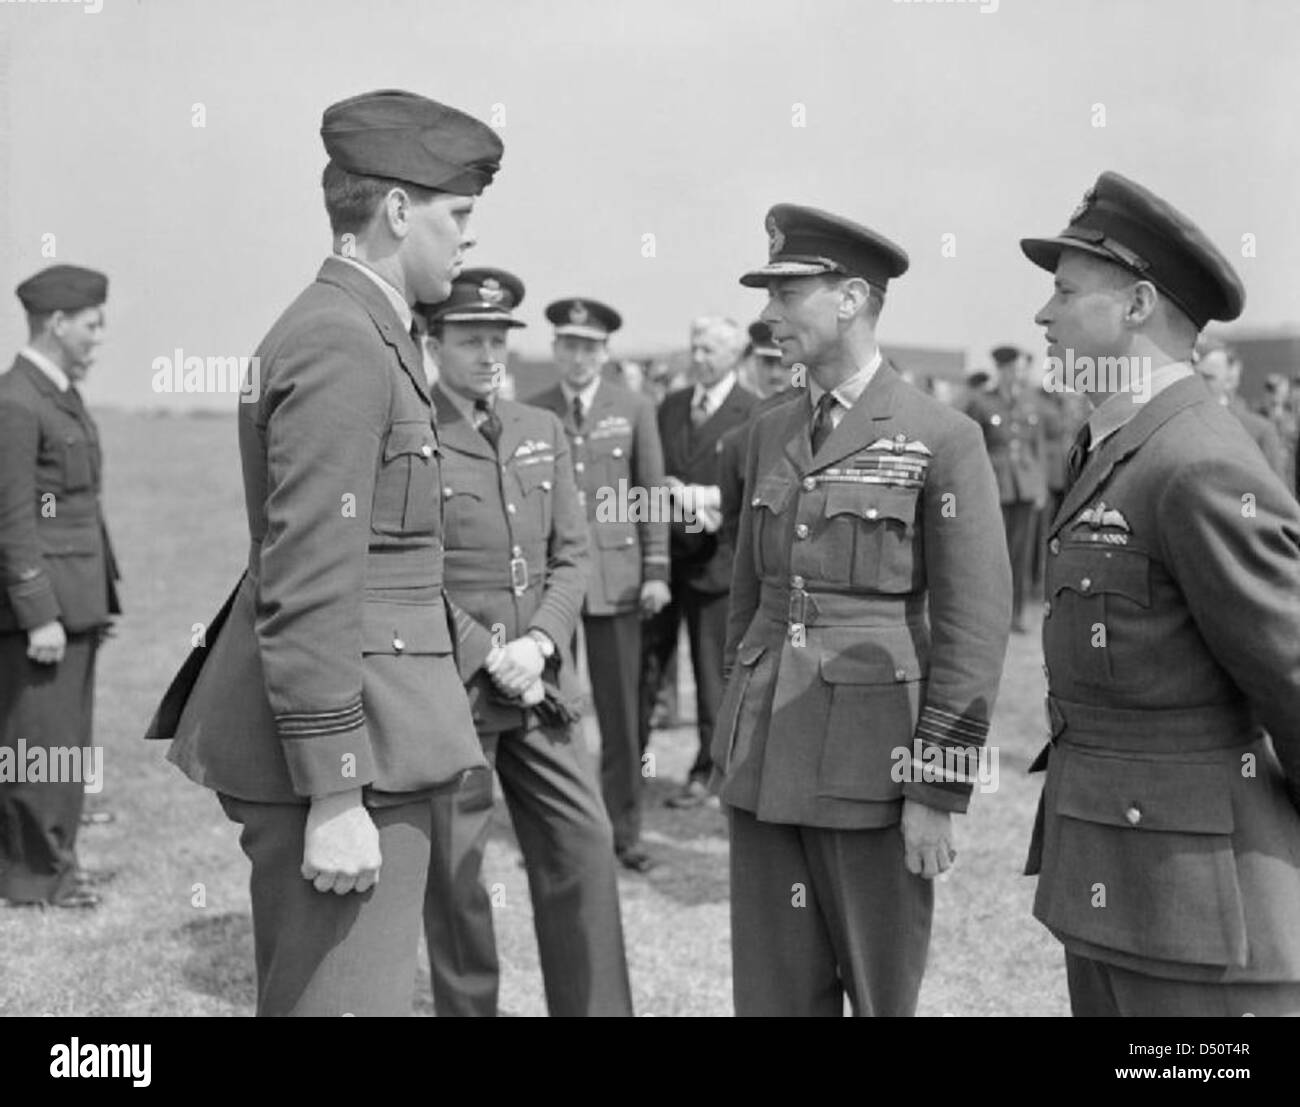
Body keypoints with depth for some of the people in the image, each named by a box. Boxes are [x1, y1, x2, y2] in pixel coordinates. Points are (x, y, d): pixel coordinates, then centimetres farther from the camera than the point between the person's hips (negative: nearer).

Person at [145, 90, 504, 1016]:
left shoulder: (360, 335, 16)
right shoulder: (341, 345, -15)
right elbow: (306, 587, -22)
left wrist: (480, 651, 25)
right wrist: (335, 799, -22)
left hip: (363, 725, 11)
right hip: (338, 739, -11)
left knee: (307, 993, 19)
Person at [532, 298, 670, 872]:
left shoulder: (635, 410, 6)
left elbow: (654, 494, 5)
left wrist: (656, 570, -1)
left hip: (615, 577, 0)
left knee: (619, 711, 4)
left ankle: (624, 829, 14)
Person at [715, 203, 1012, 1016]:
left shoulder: (942, 439, -8)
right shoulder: (770, 434, 11)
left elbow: (975, 626, -11)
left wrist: (938, 790, -13)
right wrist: (737, 745, 16)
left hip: (873, 762, -5)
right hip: (765, 760, 5)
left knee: (882, 993, 9)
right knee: (774, 992, 12)